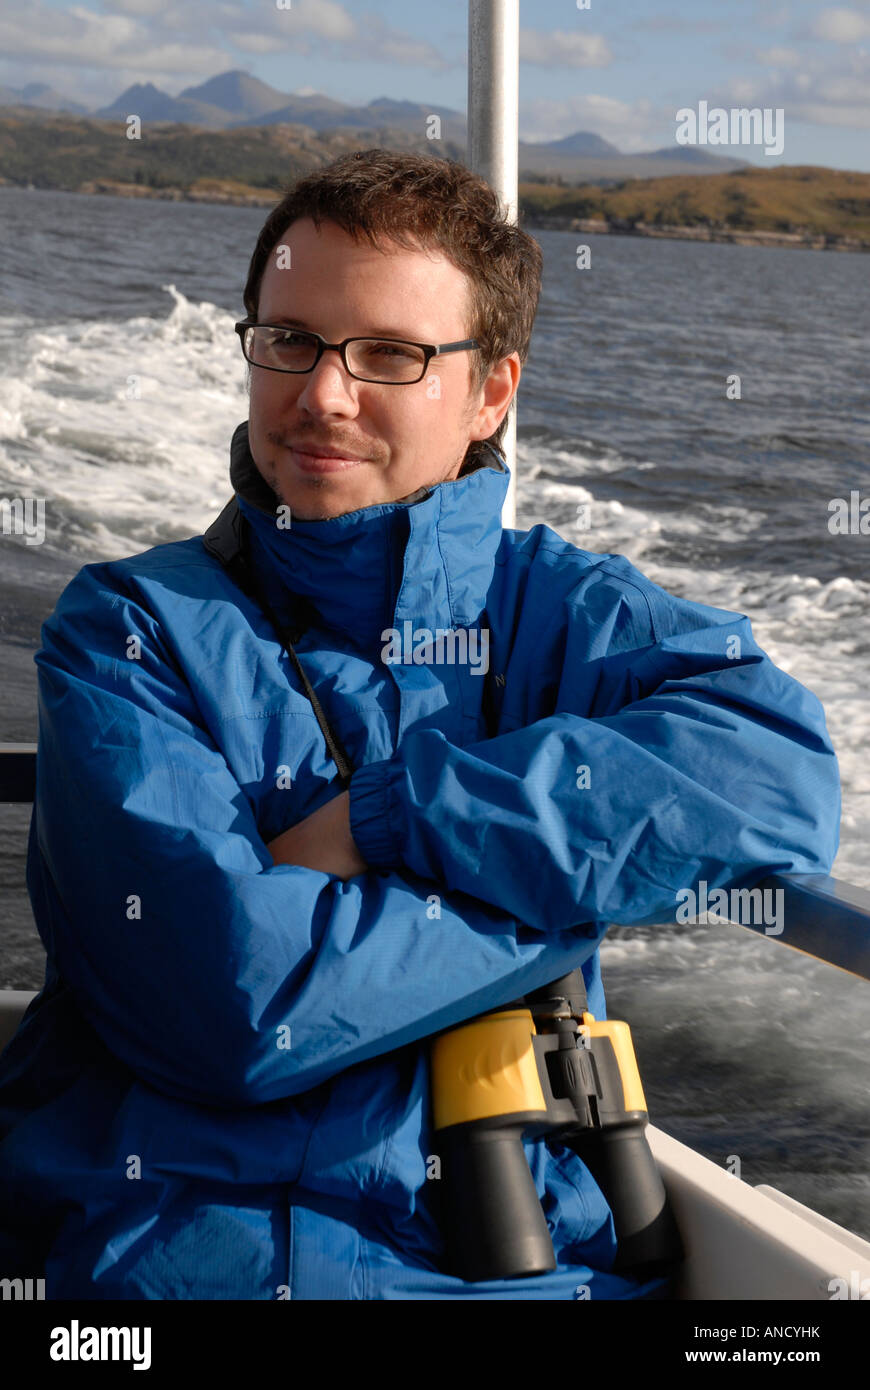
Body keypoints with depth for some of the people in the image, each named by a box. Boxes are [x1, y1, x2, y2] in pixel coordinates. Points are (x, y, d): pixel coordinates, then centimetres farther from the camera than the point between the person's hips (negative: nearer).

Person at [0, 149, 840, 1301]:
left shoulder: (569, 612, 12)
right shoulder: (128, 628, 6)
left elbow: (783, 782, -10)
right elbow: (227, 999, -10)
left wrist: (383, 817, -11)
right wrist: (576, 871, -4)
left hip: (505, 1261, 1)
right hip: (154, 1253, 0)